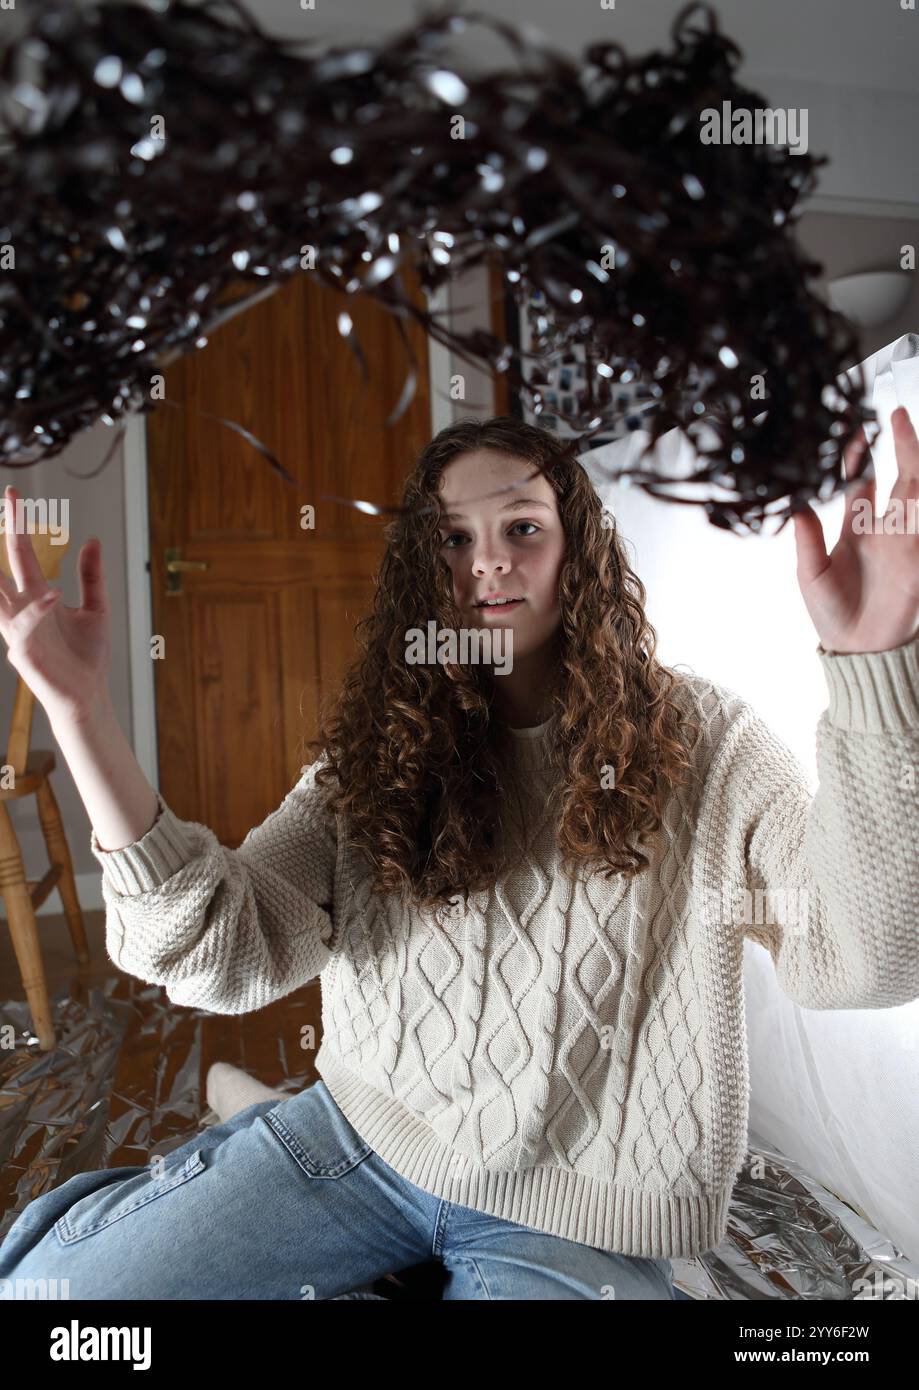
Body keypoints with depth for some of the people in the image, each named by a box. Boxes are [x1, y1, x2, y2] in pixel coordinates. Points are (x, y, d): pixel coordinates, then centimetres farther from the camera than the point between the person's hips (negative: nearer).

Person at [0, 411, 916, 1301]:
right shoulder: (378, 750, -2)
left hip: (582, 1210, -2)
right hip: (356, 1135, 3)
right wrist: (78, 711, -24)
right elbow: (231, 956, -15)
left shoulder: (698, 740, -7)